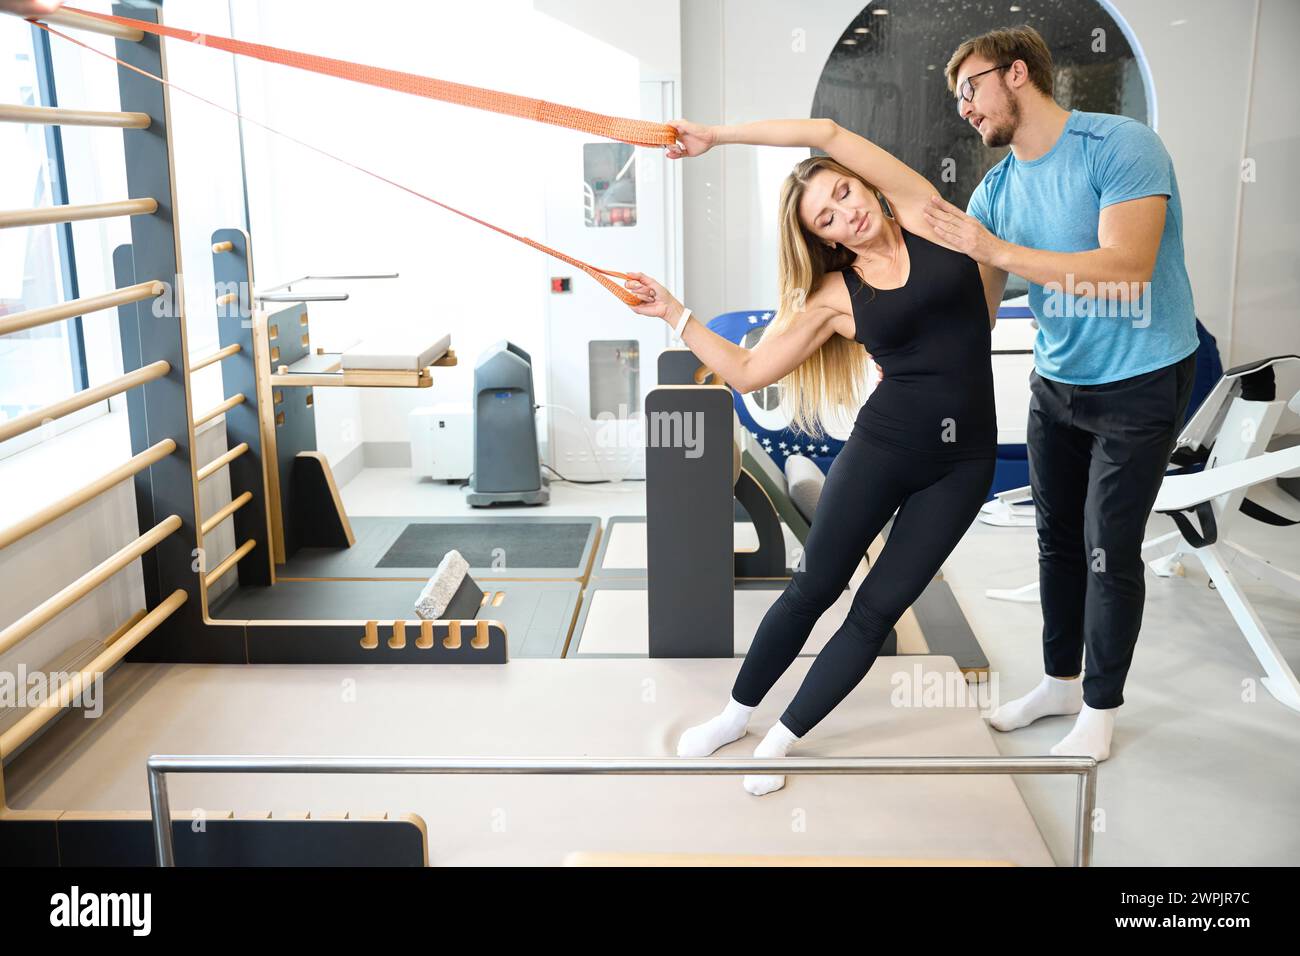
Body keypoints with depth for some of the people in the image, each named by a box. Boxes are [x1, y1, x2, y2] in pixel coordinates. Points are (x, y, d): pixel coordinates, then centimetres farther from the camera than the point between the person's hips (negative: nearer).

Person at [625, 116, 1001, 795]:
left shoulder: (921, 217, -1)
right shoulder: (835, 296, 1)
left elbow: (827, 133, -7)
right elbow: (746, 371, 0)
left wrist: (716, 135, -3)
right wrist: (673, 313, -3)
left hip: (963, 463, 0)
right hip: (884, 445, 1)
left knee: (879, 608, 2)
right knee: (813, 587, 6)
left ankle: (781, 740, 18)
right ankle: (736, 715, 28)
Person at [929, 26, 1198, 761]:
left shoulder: (1121, 146, -18)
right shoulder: (996, 189, 2)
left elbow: (1126, 271, -30)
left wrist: (997, 249, -30)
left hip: (1141, 382, -6)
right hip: (1057, 382, 6)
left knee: (1109, 549, -1)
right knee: (1058, 538, 14)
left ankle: (1100, 709, 16)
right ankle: (1061, 682, 31)